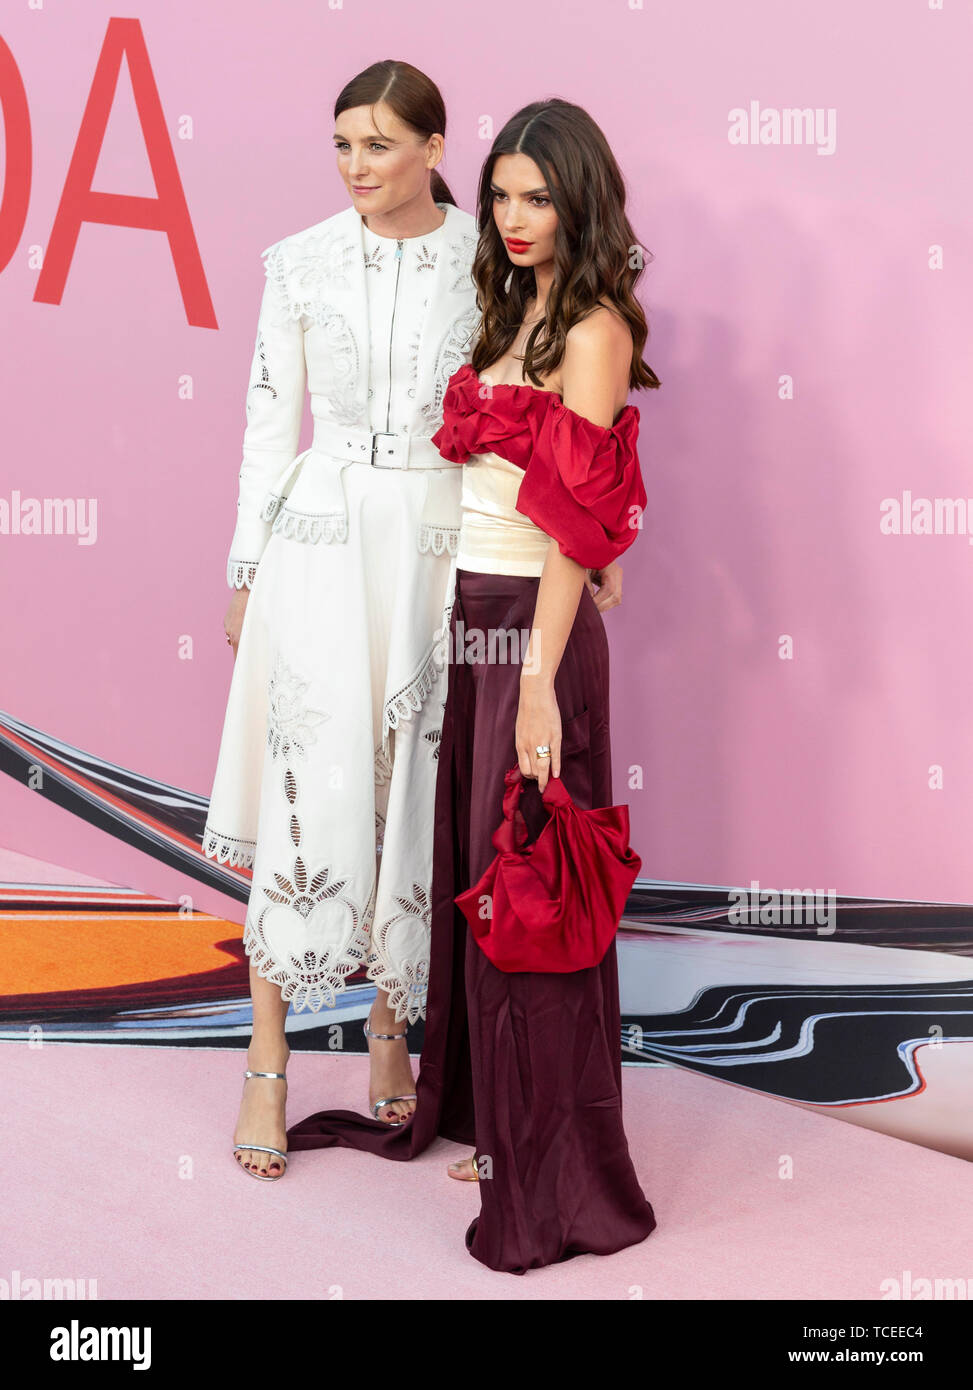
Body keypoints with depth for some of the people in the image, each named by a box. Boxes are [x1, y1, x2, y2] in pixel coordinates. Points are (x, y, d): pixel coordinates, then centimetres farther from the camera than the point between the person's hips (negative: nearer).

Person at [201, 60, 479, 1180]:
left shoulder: (490, 260, 2)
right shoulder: (299, 264, 3)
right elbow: (271, 424, 6)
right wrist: (244, 574, 5)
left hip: (446, 546, 1)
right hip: (323, 538, 0)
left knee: (417, 794, 6)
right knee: (308, 794, -2)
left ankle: (391, 1025, 26)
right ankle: (266, 1066, 9)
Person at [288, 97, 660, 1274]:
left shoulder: (593, 330, -10)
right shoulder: (511, 310, 15)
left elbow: (577, 524, -17)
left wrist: (540, 678, -21)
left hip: (533, 625, -8)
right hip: (469, 615, 8)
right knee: (470, 871, 13)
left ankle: (553, 1169, 14)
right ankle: (489, 1116, 29)